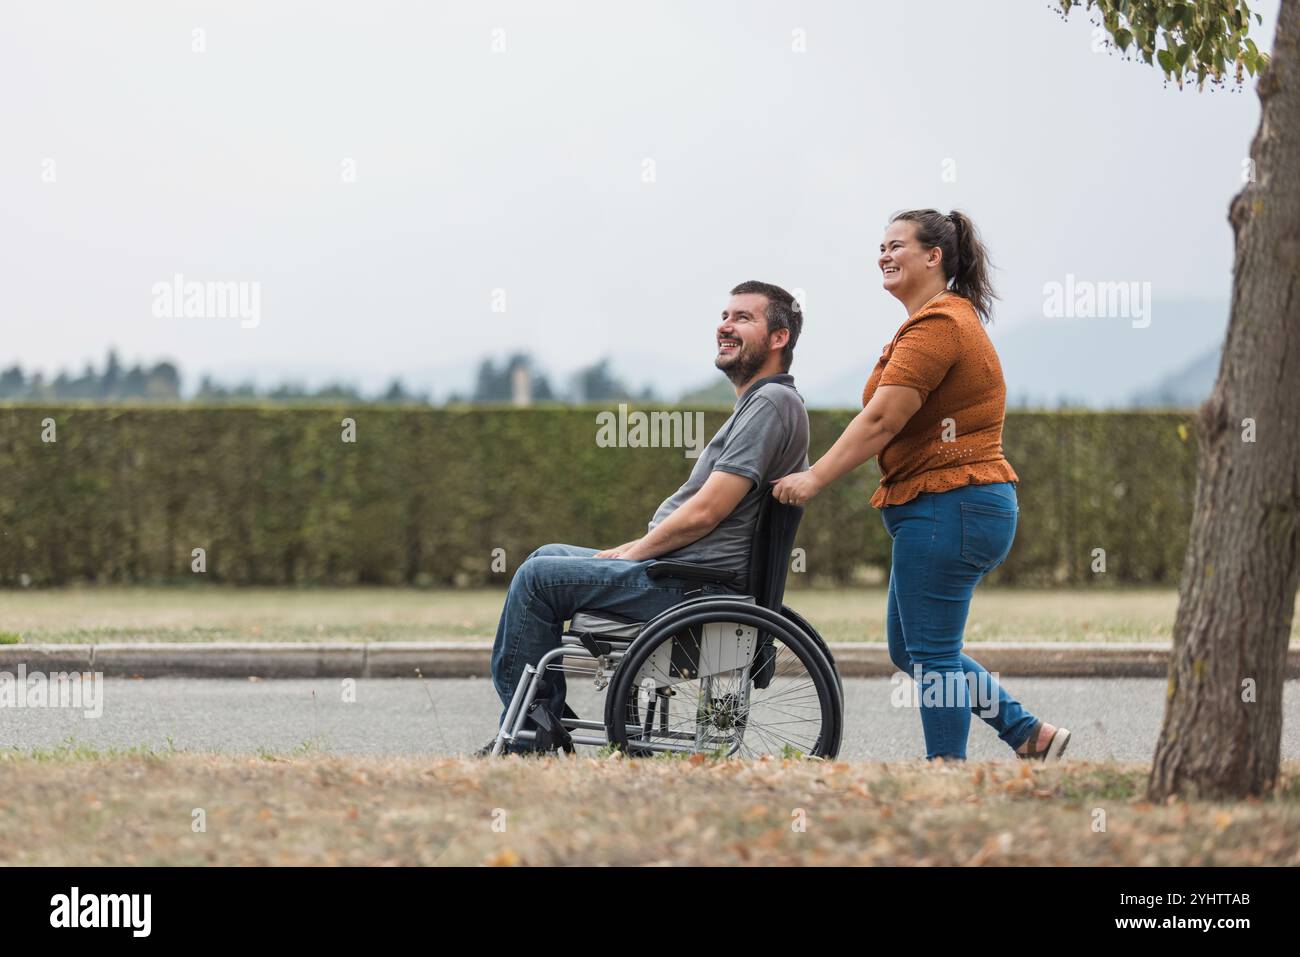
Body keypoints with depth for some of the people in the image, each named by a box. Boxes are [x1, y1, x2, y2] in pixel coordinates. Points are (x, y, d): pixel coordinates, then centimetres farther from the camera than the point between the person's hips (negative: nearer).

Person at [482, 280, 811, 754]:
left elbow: (704, 513, -20)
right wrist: (633, 548, 13)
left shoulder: (772, 404, -15)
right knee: (547, 557, 18)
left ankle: (524, 738, 0)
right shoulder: (756, 403, 19)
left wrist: (635, 552, -7)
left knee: (538, 576, -8)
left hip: (694, 585, -11)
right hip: (688, 572, 11)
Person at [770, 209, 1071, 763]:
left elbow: (881, 420, -20)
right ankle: (1028, 736, 16)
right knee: (910, 648, 15)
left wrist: (815, 479, -16)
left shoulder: (936, 326, -15)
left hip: (948, 506, -11)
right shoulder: (951, 318, 21)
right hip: (950, 506, 11)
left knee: (930, 652, -6)